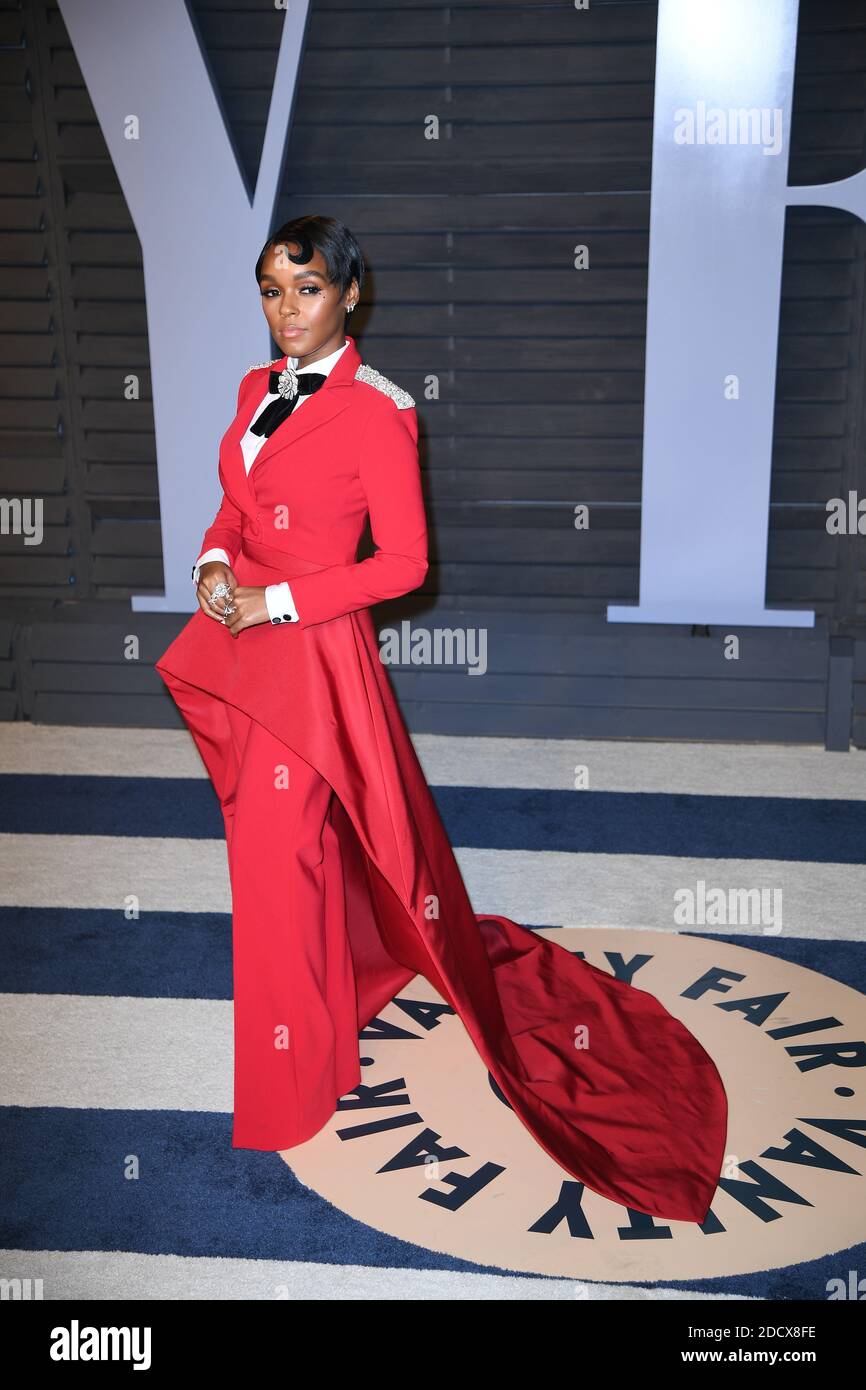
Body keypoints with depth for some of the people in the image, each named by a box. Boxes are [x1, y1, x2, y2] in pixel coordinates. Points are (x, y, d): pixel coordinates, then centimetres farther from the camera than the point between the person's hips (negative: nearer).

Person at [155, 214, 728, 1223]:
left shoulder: (375, 413, -14)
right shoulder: (258, 390, 9)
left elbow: (403, 562, -15)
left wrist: (276, 600, -17)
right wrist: (214, 562, -3)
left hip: (314, 657, -7)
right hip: (241, 646, 8)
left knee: (285, 863, 2)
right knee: (266, 847, 18)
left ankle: (296, 1074, 24)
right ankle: (313, 1028, 40)